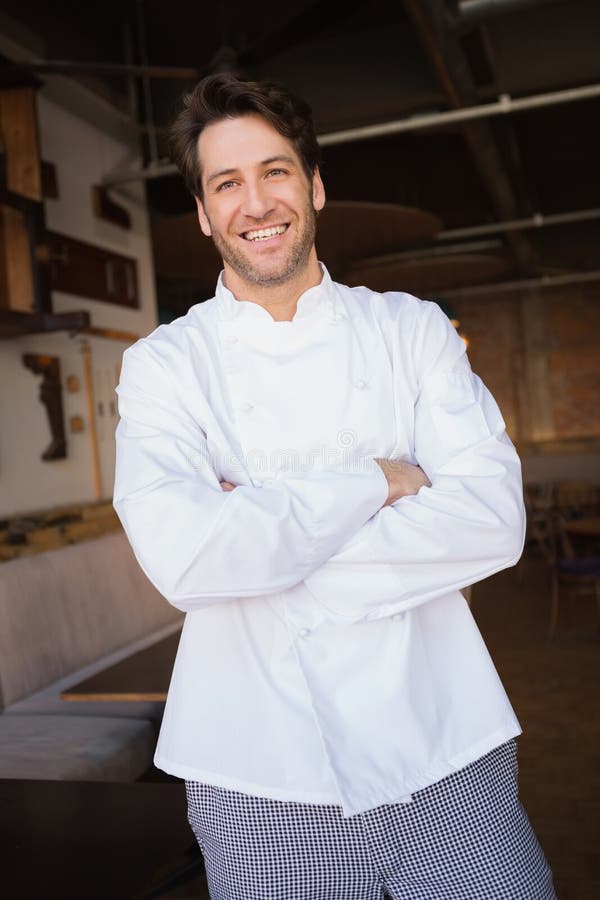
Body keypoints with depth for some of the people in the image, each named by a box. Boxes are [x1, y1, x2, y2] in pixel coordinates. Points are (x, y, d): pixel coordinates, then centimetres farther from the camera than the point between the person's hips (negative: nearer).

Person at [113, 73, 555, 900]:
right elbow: (181, 555, -19)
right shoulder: (162, 364, -2)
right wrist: (377, 482, -12)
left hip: (446, 746, 2)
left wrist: (261, 534, -15)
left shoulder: (413, 328, 3)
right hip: (268, 777, -1)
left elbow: (494, 516, -10)